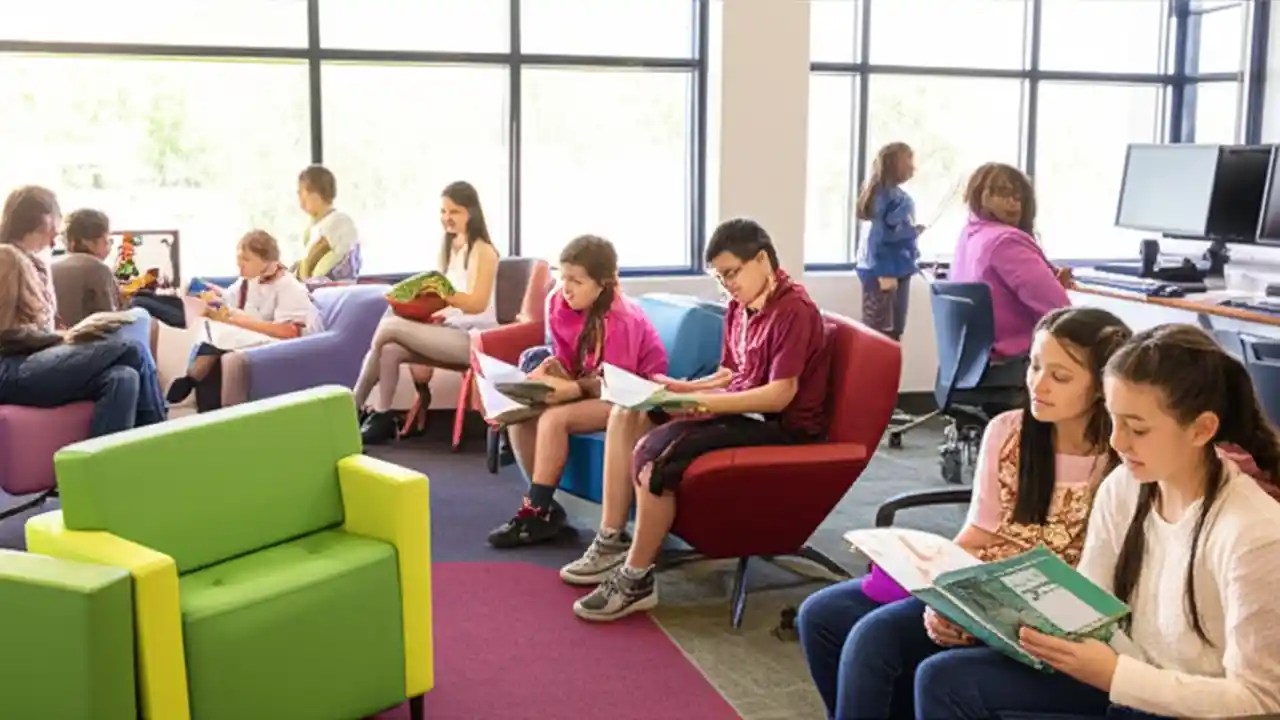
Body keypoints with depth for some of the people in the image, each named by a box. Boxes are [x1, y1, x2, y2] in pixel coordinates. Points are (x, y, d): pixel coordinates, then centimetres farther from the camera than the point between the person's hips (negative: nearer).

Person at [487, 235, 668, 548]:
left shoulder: (621, 320, -24)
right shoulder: (561, 306, -4)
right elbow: (567, 363, 2)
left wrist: (572, 389, -33)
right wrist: (548, 370, -19)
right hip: (588, 387, 8)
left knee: (554, 419, -28)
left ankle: (537, 512, -16)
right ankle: (543, 504, -4)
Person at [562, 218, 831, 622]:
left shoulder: (793, 311, -17)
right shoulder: (740, 308, 10)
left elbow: (780, 395, -24)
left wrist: (706, 402, -27)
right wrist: (682, 389, 0)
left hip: (779, 425, -10)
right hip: (741, 408, 10)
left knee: (654, 452, -26)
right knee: (625, 415, 0)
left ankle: (637, 581, -14)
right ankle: (611, 542, 0)